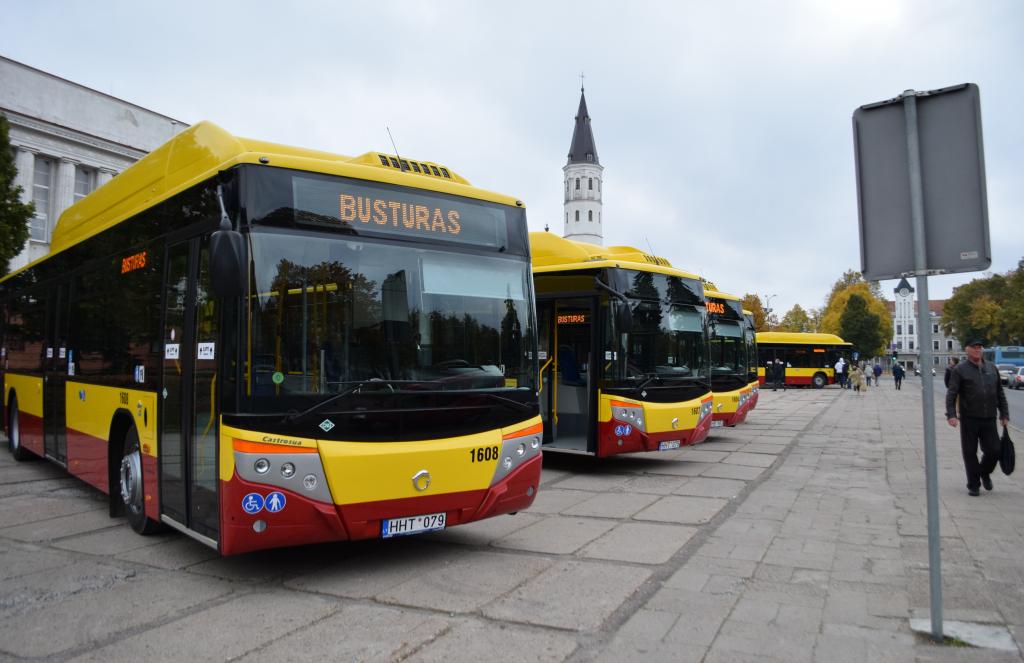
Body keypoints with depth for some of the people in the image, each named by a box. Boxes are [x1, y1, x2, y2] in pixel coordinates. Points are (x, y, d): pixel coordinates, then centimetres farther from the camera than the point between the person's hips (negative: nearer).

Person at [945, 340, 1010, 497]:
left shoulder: (992, 368, 11)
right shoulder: (959, 370, -3)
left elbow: (1000, 393, 16)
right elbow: (951, 394, -8)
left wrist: (1004, 414, 12)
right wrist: (951, 415, -18)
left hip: (989, 419, 3)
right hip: (969, 419, -3)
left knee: (994, 450, 2)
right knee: (970, 453, 2)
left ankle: (985, 473, 32)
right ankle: (973, 485, 15)